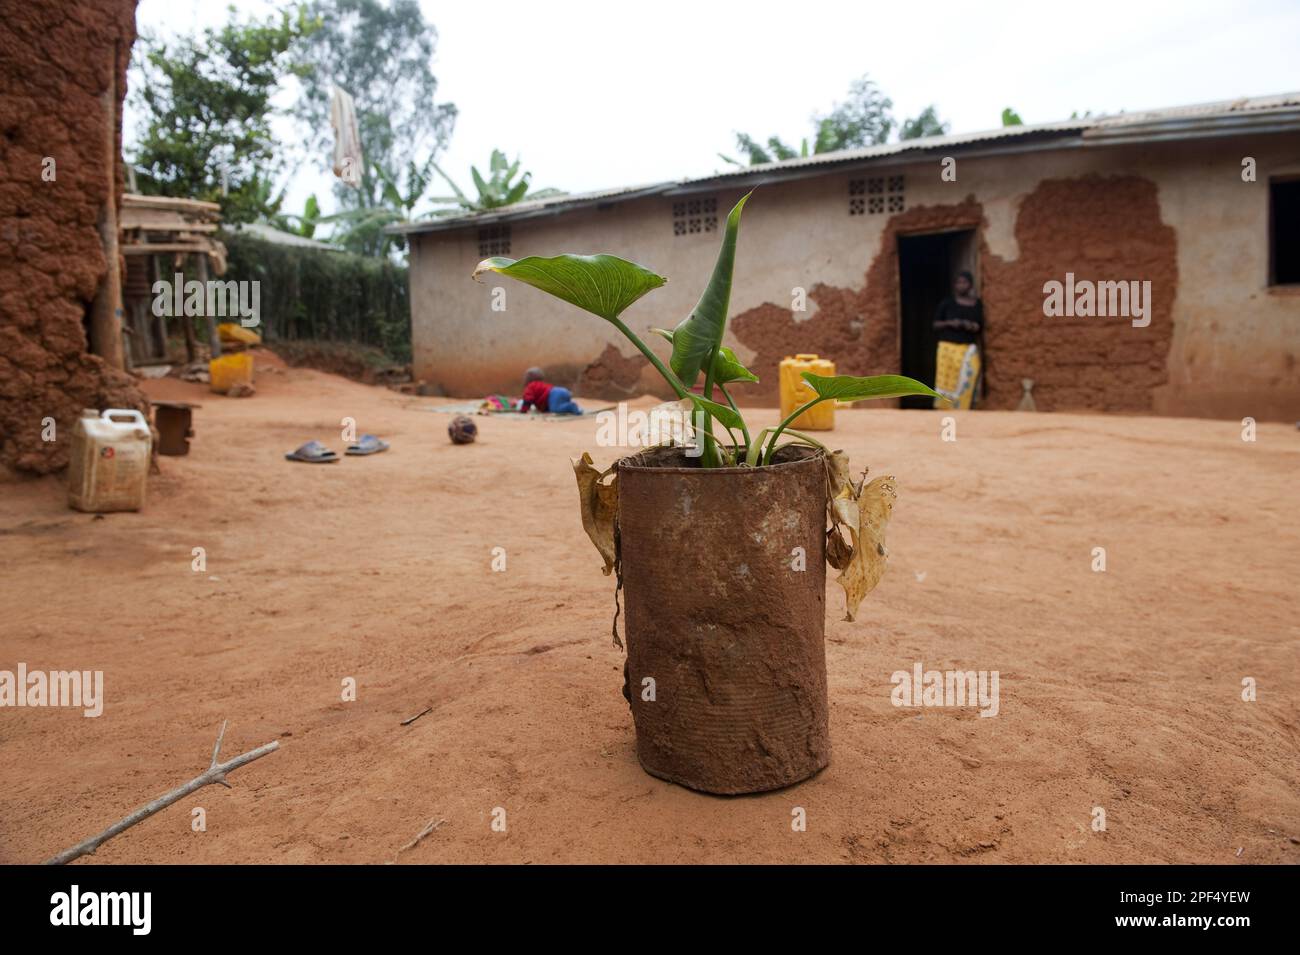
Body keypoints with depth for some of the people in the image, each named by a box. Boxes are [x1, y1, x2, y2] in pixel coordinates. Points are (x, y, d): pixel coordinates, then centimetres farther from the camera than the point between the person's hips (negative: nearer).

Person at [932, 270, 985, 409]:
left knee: (966, 384, -5)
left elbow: (980, 327, 16)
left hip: (969, 350, 2)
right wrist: (949, 323, -14)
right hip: (948, 347, -2)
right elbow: (936, 324, 2)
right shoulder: (947, 302, 2)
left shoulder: (977, 303, 8)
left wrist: (973, 326, -3)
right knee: (946, 382, -5)